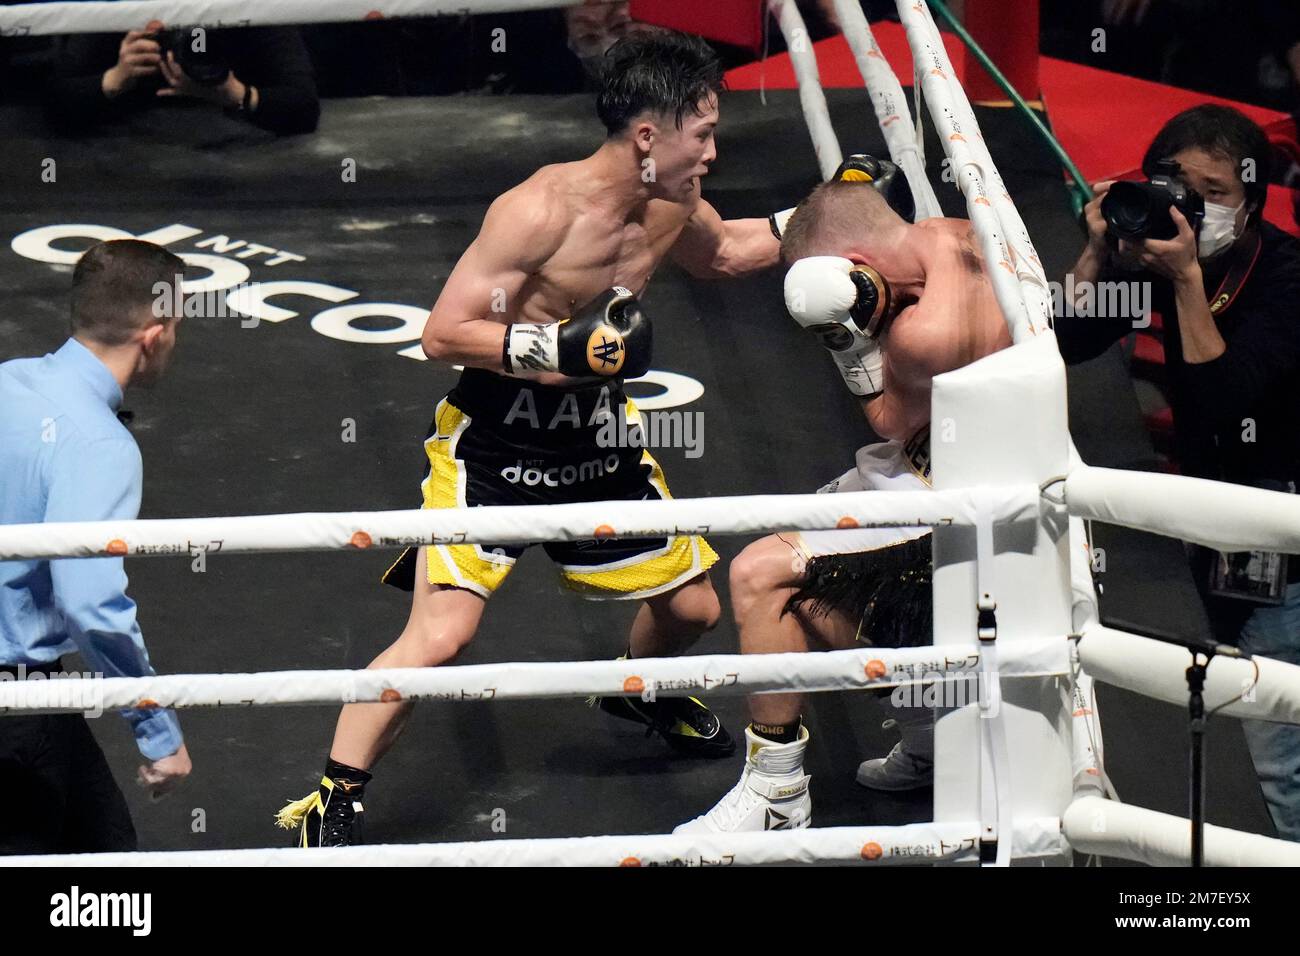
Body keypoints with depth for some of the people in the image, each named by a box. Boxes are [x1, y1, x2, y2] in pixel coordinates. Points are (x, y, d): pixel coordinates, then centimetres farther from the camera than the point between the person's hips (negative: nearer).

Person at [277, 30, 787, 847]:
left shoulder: (672, 207, -4)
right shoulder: (542, 211, -27)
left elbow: (720, 254, 21)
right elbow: (443, 333, -26)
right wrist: (561, 345, -35)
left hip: (597, 437, 7)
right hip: (494, 442, -7)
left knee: (692, 605, 16)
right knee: (443, 631, -20)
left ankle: (642, 692, 51)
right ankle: (332, 804, -7)